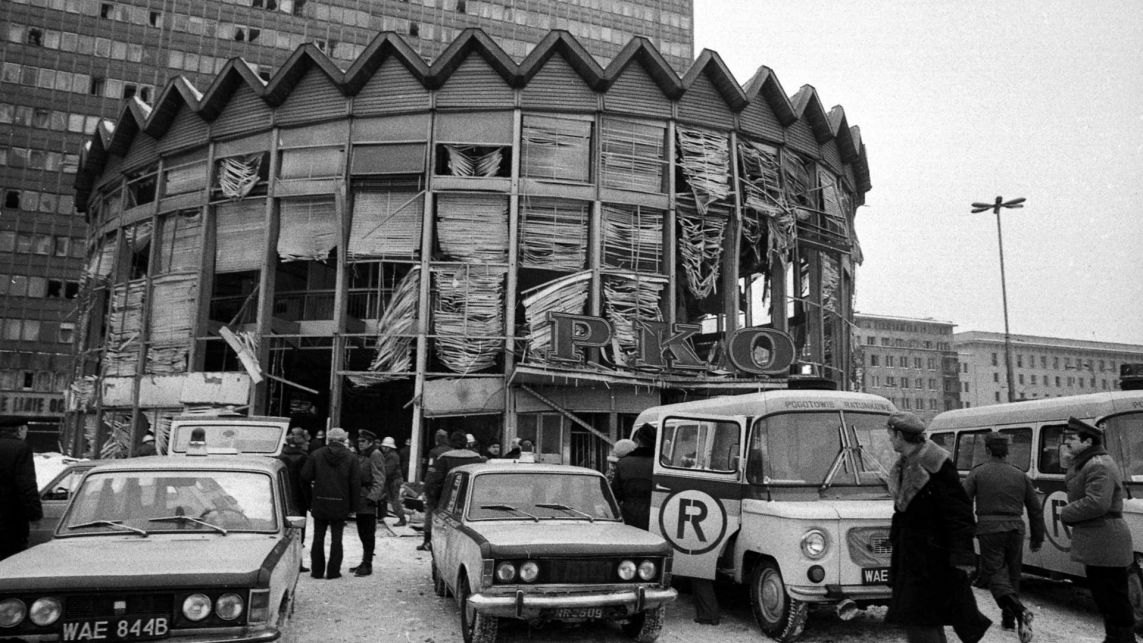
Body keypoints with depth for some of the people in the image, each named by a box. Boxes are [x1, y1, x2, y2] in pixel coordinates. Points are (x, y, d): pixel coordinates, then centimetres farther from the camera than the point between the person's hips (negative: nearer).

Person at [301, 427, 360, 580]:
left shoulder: (316, 454, -3)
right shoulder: (350, 457, -4)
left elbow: (305, 476, -5)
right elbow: (355, 484, -5)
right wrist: (352, 505, 2)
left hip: (320, 503, 1)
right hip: (340, 504, -1)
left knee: (318, 537, 12)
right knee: (336, 539, 7)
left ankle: (317, 570, 17)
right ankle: (333, 571, 8)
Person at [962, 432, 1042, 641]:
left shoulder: (977, 473, -1)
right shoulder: (1020, 475, 9)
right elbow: (1036, 510, 13)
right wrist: (1037, 538, 21)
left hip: (989, 530, -4)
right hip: (1015, 530, 4)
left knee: (993, 573, -1)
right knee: (1012, 573, 18)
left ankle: (1019, 611, -23)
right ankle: (1008, 619, 24)